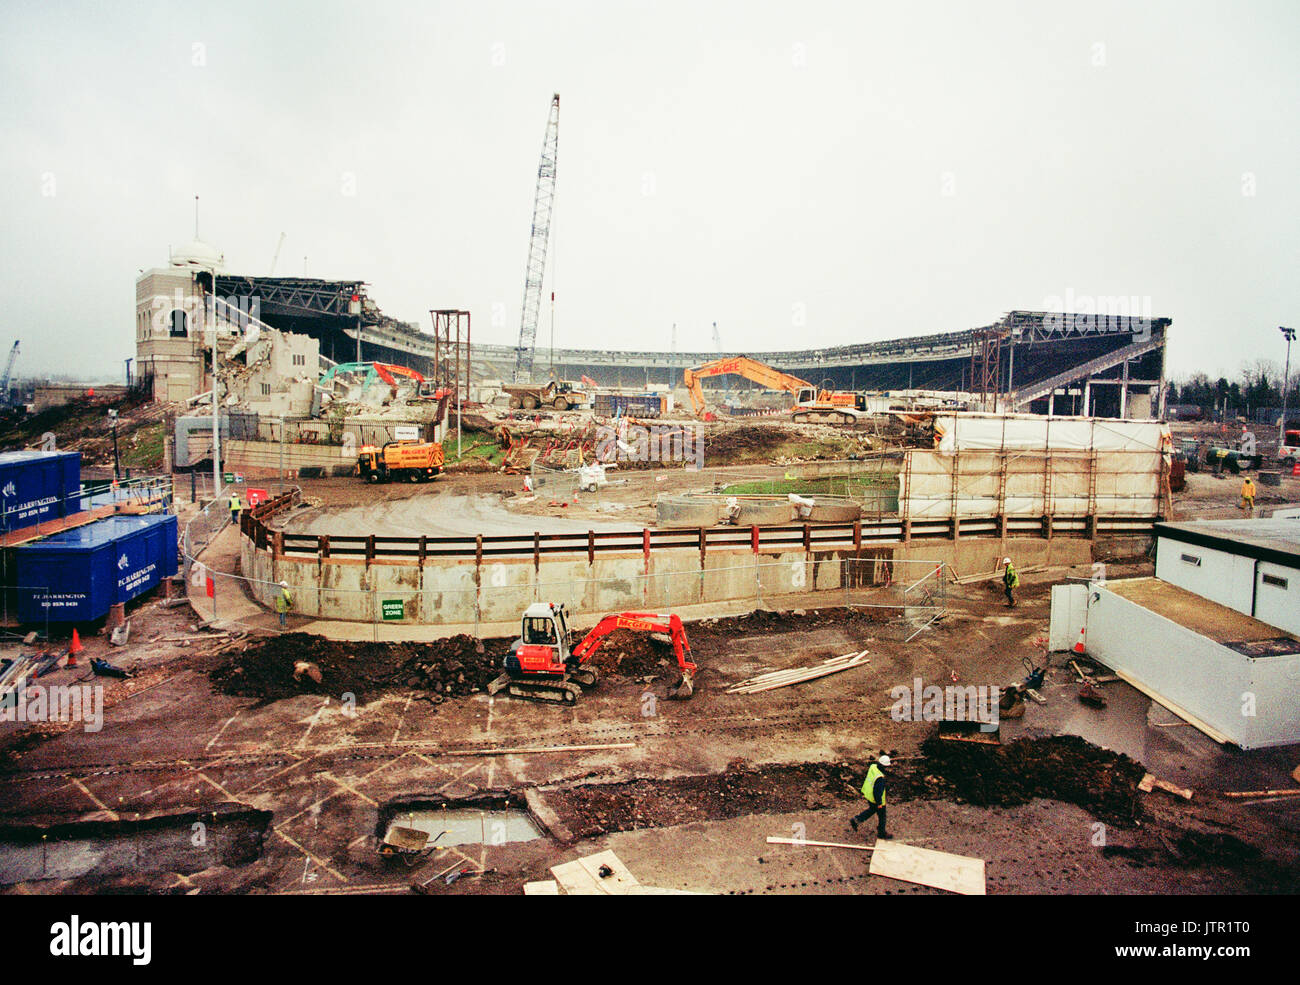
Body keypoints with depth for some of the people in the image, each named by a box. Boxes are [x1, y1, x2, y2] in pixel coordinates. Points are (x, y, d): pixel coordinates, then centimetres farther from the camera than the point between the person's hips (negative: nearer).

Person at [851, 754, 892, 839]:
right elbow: (877, 791, -29)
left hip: (868, 794, 8)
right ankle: (881, 833, 34)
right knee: (881, 815, 15)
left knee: (871, 809, 30)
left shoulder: (873, 767, -12)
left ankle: (855, 820, 30)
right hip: (876, 799, -8)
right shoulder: (879, 777, -36)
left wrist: (864, 791, 19)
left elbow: (866, 780, 5)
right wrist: (879, 803, -16)